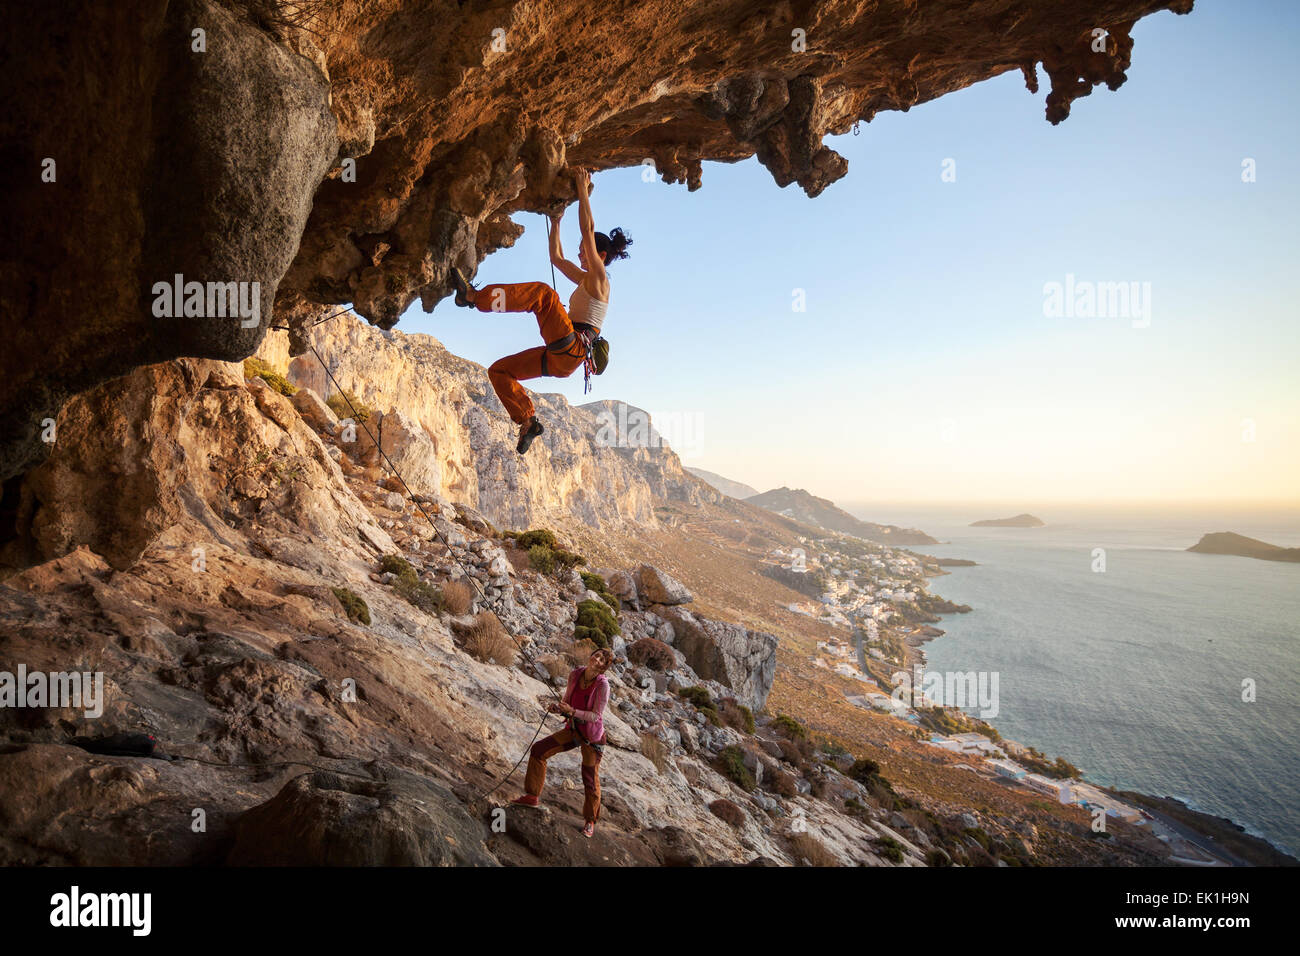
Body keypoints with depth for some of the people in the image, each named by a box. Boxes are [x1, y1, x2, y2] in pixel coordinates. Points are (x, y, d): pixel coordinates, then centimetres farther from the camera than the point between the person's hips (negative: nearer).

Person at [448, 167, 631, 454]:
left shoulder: (598, 278, 0)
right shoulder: (586, 280, 26)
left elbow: (587, 229, -8)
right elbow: (557, 258, 38)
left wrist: (583, 190, -4)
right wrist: (556, 223, 38)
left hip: (571, 351, -9)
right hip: (562, 359, 10)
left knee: (543, 292, -26)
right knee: (499, 370, 9)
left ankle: (474, 296, -33)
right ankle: (528, 421, 3)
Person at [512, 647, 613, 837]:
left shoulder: (602, 685, -25)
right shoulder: (575, 674, -8)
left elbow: (596, 716, -23)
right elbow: (567, 700, 7)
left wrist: (572, 711, -33)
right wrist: (557, 708, -13)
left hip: (592, 736, -6)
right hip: (573, 730, 6)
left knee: (590, 780, 5)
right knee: (538, 750, 1)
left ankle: (591, 821, 28)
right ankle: (532, 797, 15)